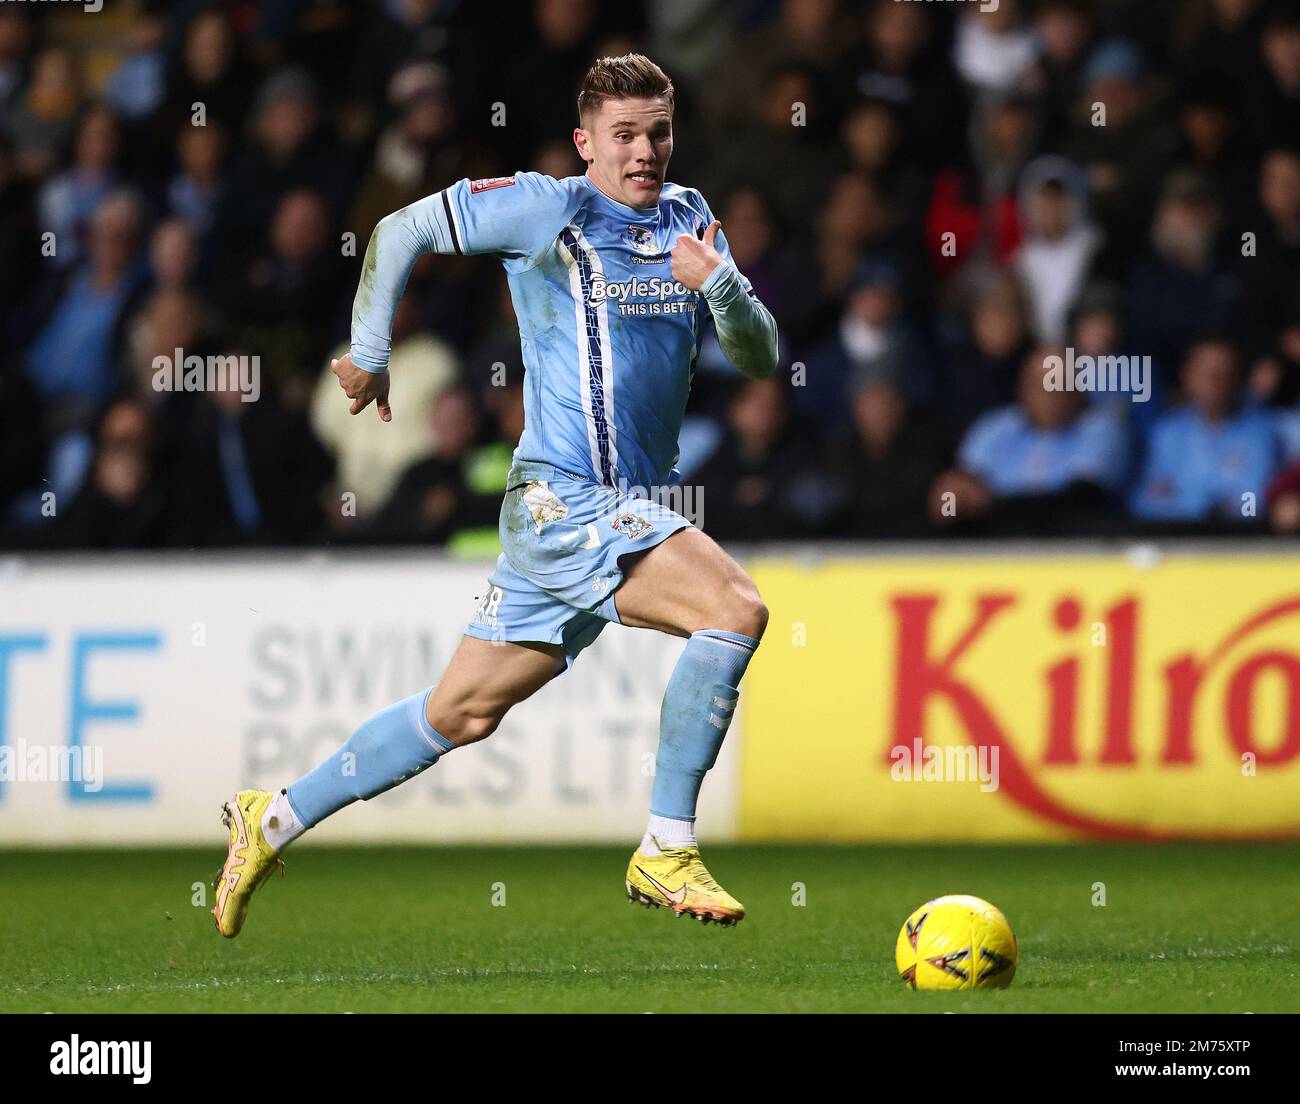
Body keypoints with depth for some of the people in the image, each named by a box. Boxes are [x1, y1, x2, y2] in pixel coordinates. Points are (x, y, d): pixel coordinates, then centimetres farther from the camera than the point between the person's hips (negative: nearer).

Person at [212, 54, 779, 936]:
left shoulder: (691, 219, 11)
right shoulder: (546, 209, -6)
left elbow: (759, 359, 8)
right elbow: (403, 229, 4)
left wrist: (721, 285, -12)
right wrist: (369, 354, 5)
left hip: (630, 514, 7)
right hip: (564, 497, -7)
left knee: (463, 712, 13)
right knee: (736, 608, -25)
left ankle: (276, 820, 27)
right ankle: (665, 854, -18)